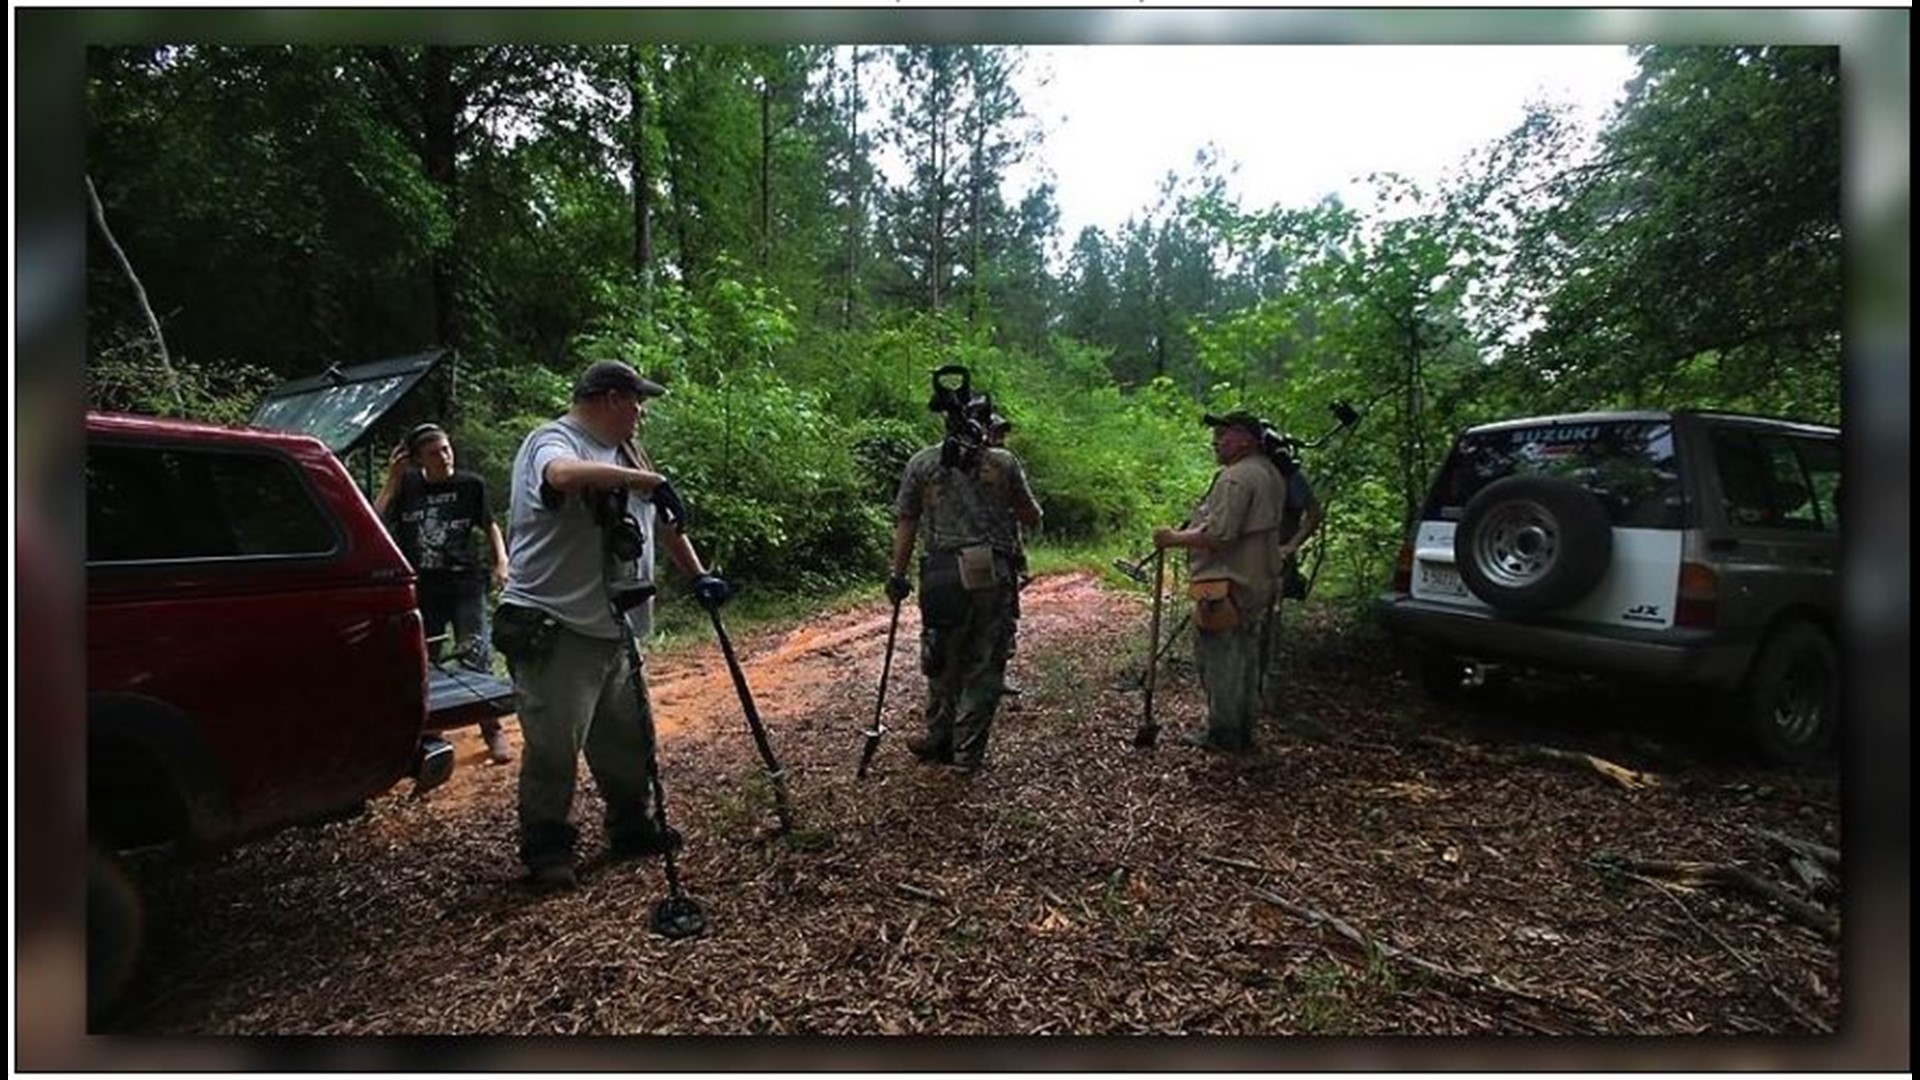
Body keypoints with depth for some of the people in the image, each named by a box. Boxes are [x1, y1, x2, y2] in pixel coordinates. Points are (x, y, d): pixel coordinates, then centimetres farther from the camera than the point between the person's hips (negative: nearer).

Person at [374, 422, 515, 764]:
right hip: (421, 589, 3)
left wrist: (501, 562, -5)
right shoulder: (407, 486, 4)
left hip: (465, 584, -3)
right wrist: (392, 479, -6)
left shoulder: (470, 485, -1)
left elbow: (490, 526, 9)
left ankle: (493, 731, 3)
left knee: (476, 657, -8)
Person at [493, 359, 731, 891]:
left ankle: (633, 829, 33)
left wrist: (698, 575, 17)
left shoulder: (624, 451, 15)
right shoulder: (553, 441, -12)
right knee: (554, 746, 0)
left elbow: (663, 522, 22)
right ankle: (546, 852, 17)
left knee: (629, 737, 17)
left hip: (614, 628, 9)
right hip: (554, 630, -9)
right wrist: (647, 480, -33)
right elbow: (565, 474, -38)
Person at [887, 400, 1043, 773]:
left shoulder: (921, 463, 7)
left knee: (943, 664, 16)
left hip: (943, 576, 1)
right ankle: (968, 751, 14)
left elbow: (905, 524, 6)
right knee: (985, 666, 9)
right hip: (995, 575, -1)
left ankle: (939, 742, 27)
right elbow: (1033, 519, 8)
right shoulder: (1004, 462, 4)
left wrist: (897, 574, 12)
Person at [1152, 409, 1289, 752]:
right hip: (1256, 582, 11)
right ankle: (1242, 732, 26)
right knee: (1244, 659, 16)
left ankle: (1222, 733, 7)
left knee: (1218, 659, -1)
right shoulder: (1270, 474, 15)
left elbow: (1219, 535, -25)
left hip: (1227, 585, -11)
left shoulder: (1237, 477, -19)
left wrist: (1174, 538, -14)